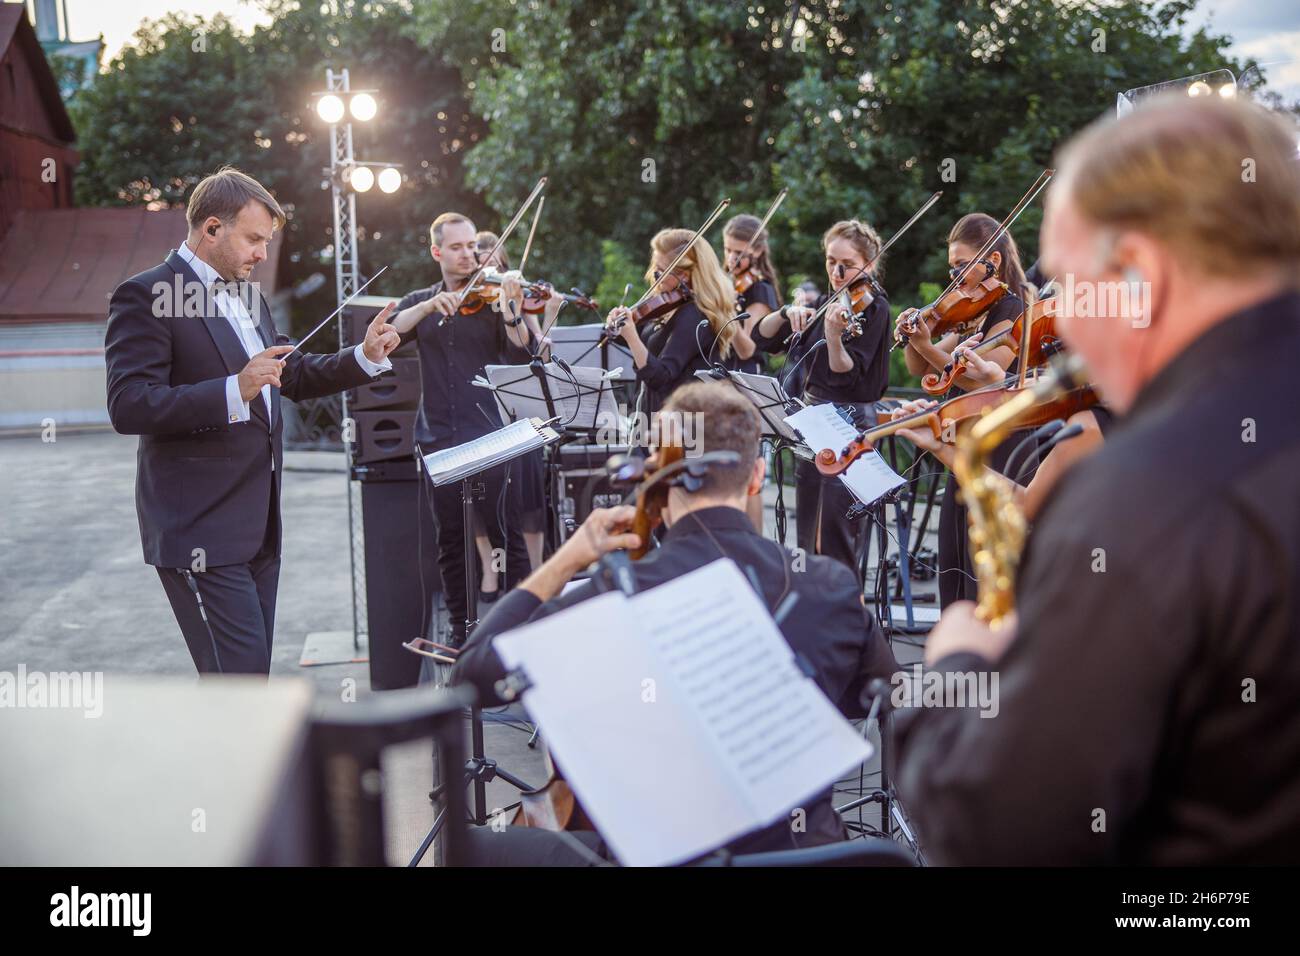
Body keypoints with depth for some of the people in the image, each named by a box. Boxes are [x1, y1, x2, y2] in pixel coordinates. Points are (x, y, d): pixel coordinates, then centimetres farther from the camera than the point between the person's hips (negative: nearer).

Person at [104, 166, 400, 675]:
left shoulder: (246, 295, 15)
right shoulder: (145, 295, -11)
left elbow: (293, 375, 23)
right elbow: (128, 407, -21)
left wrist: (364, 358, 8)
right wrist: (234, 391, -30)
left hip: (258, 524, 9)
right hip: (201, 528, -9)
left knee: (252, 673, 13)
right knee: (242, 674, -12)